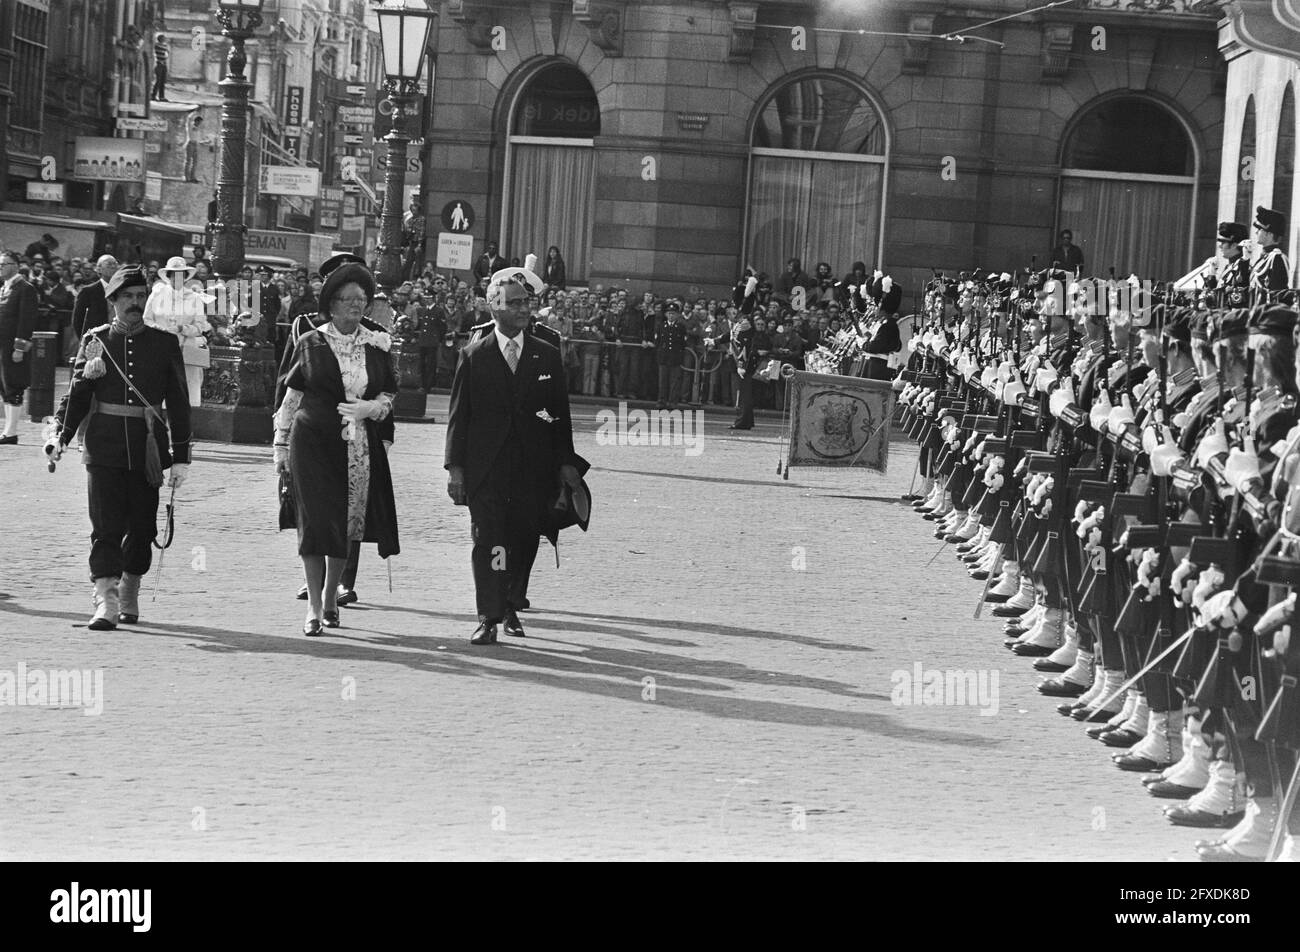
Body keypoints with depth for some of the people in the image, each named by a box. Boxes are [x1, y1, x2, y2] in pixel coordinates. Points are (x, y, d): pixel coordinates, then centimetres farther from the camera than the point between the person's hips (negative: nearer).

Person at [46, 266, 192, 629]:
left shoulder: (165, 343, 5)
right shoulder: (94, 341, 5)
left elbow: (178, 404, 7)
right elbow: (76, 395, 6)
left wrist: (181, 458, 3)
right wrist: (59, 435, -10)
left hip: (147, 448, 1)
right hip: (104, 449, -1)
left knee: (142, 527, 8)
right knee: (106, 526, -10)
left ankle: (129, 595, 28)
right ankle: (105, 602, -14)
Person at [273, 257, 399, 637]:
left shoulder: (377, 345, 8)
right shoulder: (311, 343, 2)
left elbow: (388, 397, 13)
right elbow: (291, 396, 8)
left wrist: (370, 408, -9)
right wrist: (281, 444, 7)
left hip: (361, 445, 3)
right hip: (314, 443, -2)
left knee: (348, 526, 6)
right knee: (316, 523, -8)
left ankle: (331, 596, 27)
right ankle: (314, 609, -6)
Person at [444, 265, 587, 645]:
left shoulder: (547, 356, 9)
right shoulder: (474, 356, 3)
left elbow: (560, 414, 11)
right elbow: (458, 415, 3)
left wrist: (566, 462, 6)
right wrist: (455, 466, -3)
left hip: (534, 467, 2)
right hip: (486, 468, -2)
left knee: (524, 541, 6)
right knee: (488, 540, -6)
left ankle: (512, 606, 25)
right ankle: (489, 618, -5)